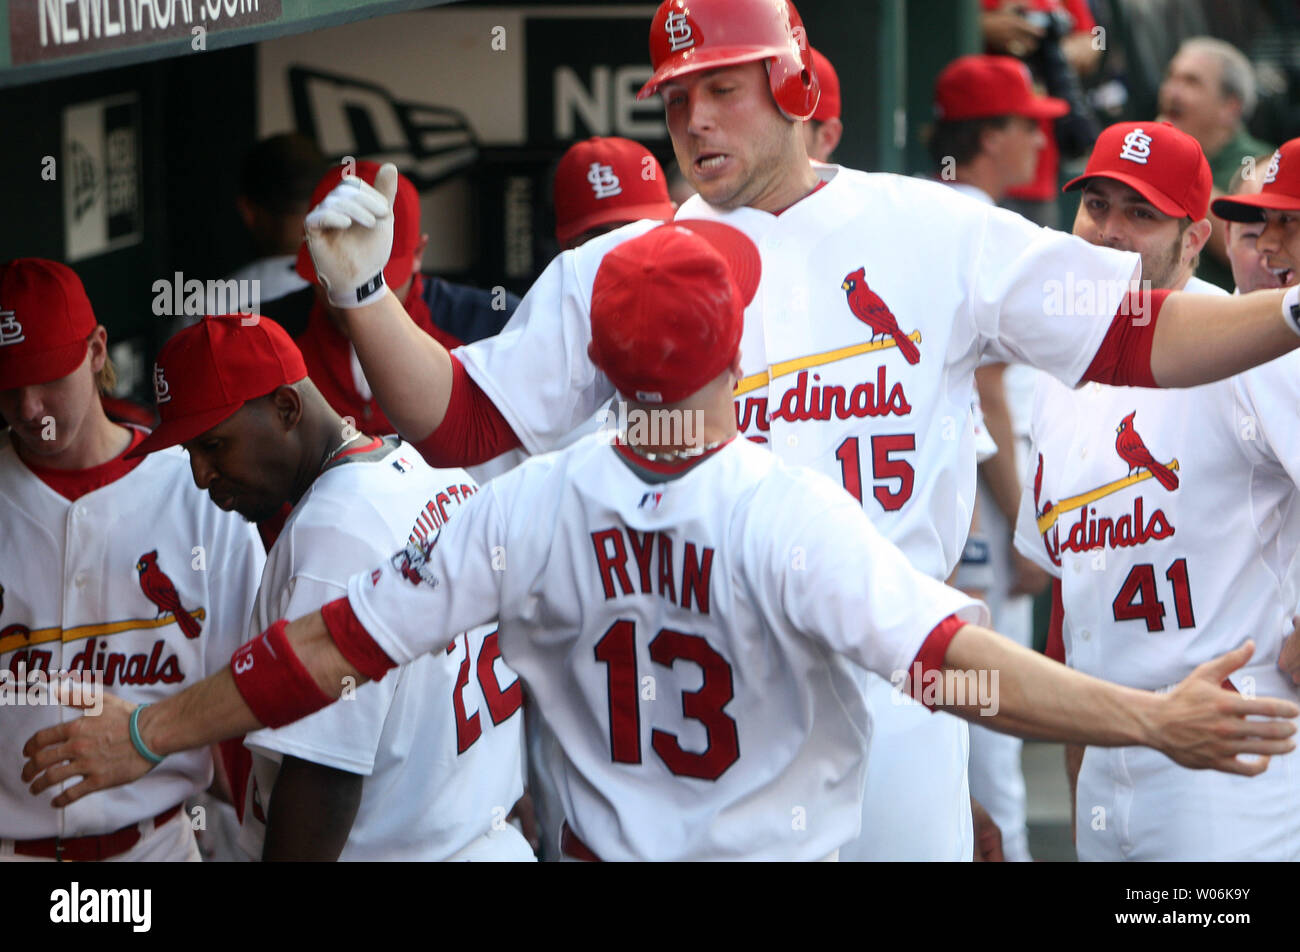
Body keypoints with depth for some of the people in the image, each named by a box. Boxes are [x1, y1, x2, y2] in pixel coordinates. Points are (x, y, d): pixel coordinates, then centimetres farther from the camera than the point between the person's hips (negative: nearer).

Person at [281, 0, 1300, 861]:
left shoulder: (933, 234, 6)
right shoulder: (614, 272, 8)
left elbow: (1140, 336, 5)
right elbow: (456, 420, 6)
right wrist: (365, 294, -8)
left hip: (893, 672, 0)